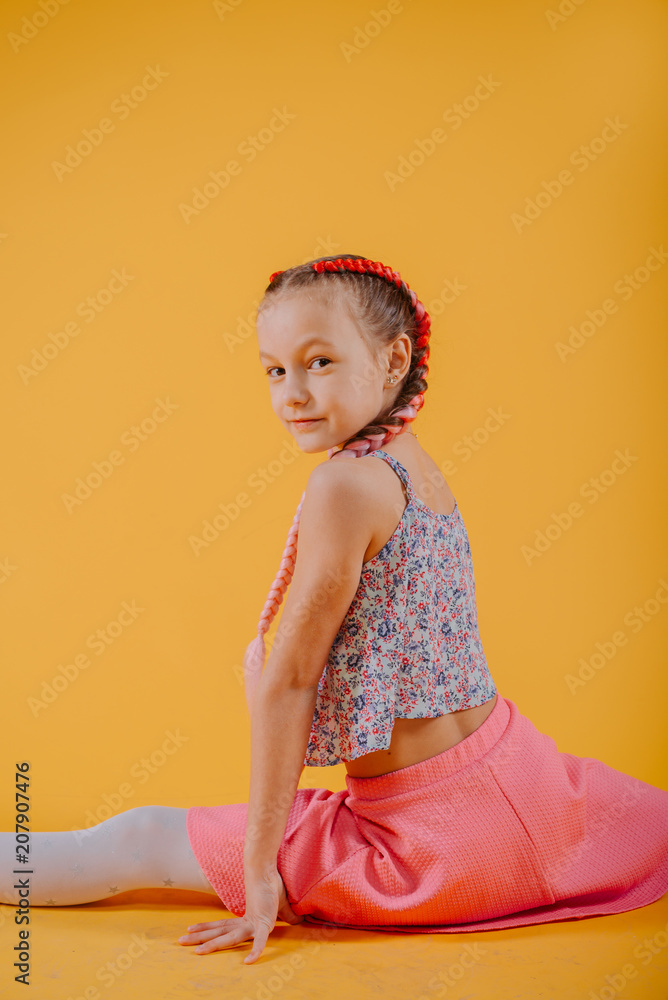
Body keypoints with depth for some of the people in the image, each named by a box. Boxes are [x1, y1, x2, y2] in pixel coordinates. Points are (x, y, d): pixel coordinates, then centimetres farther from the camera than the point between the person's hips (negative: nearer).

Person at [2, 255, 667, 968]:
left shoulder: (346, 484, -19)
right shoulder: (422, 474, 6)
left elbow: (289, 680, -17)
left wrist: (258, 866, -12)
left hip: (430, 837, -7)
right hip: (509, 770, 7)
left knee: (138, 842, 4)